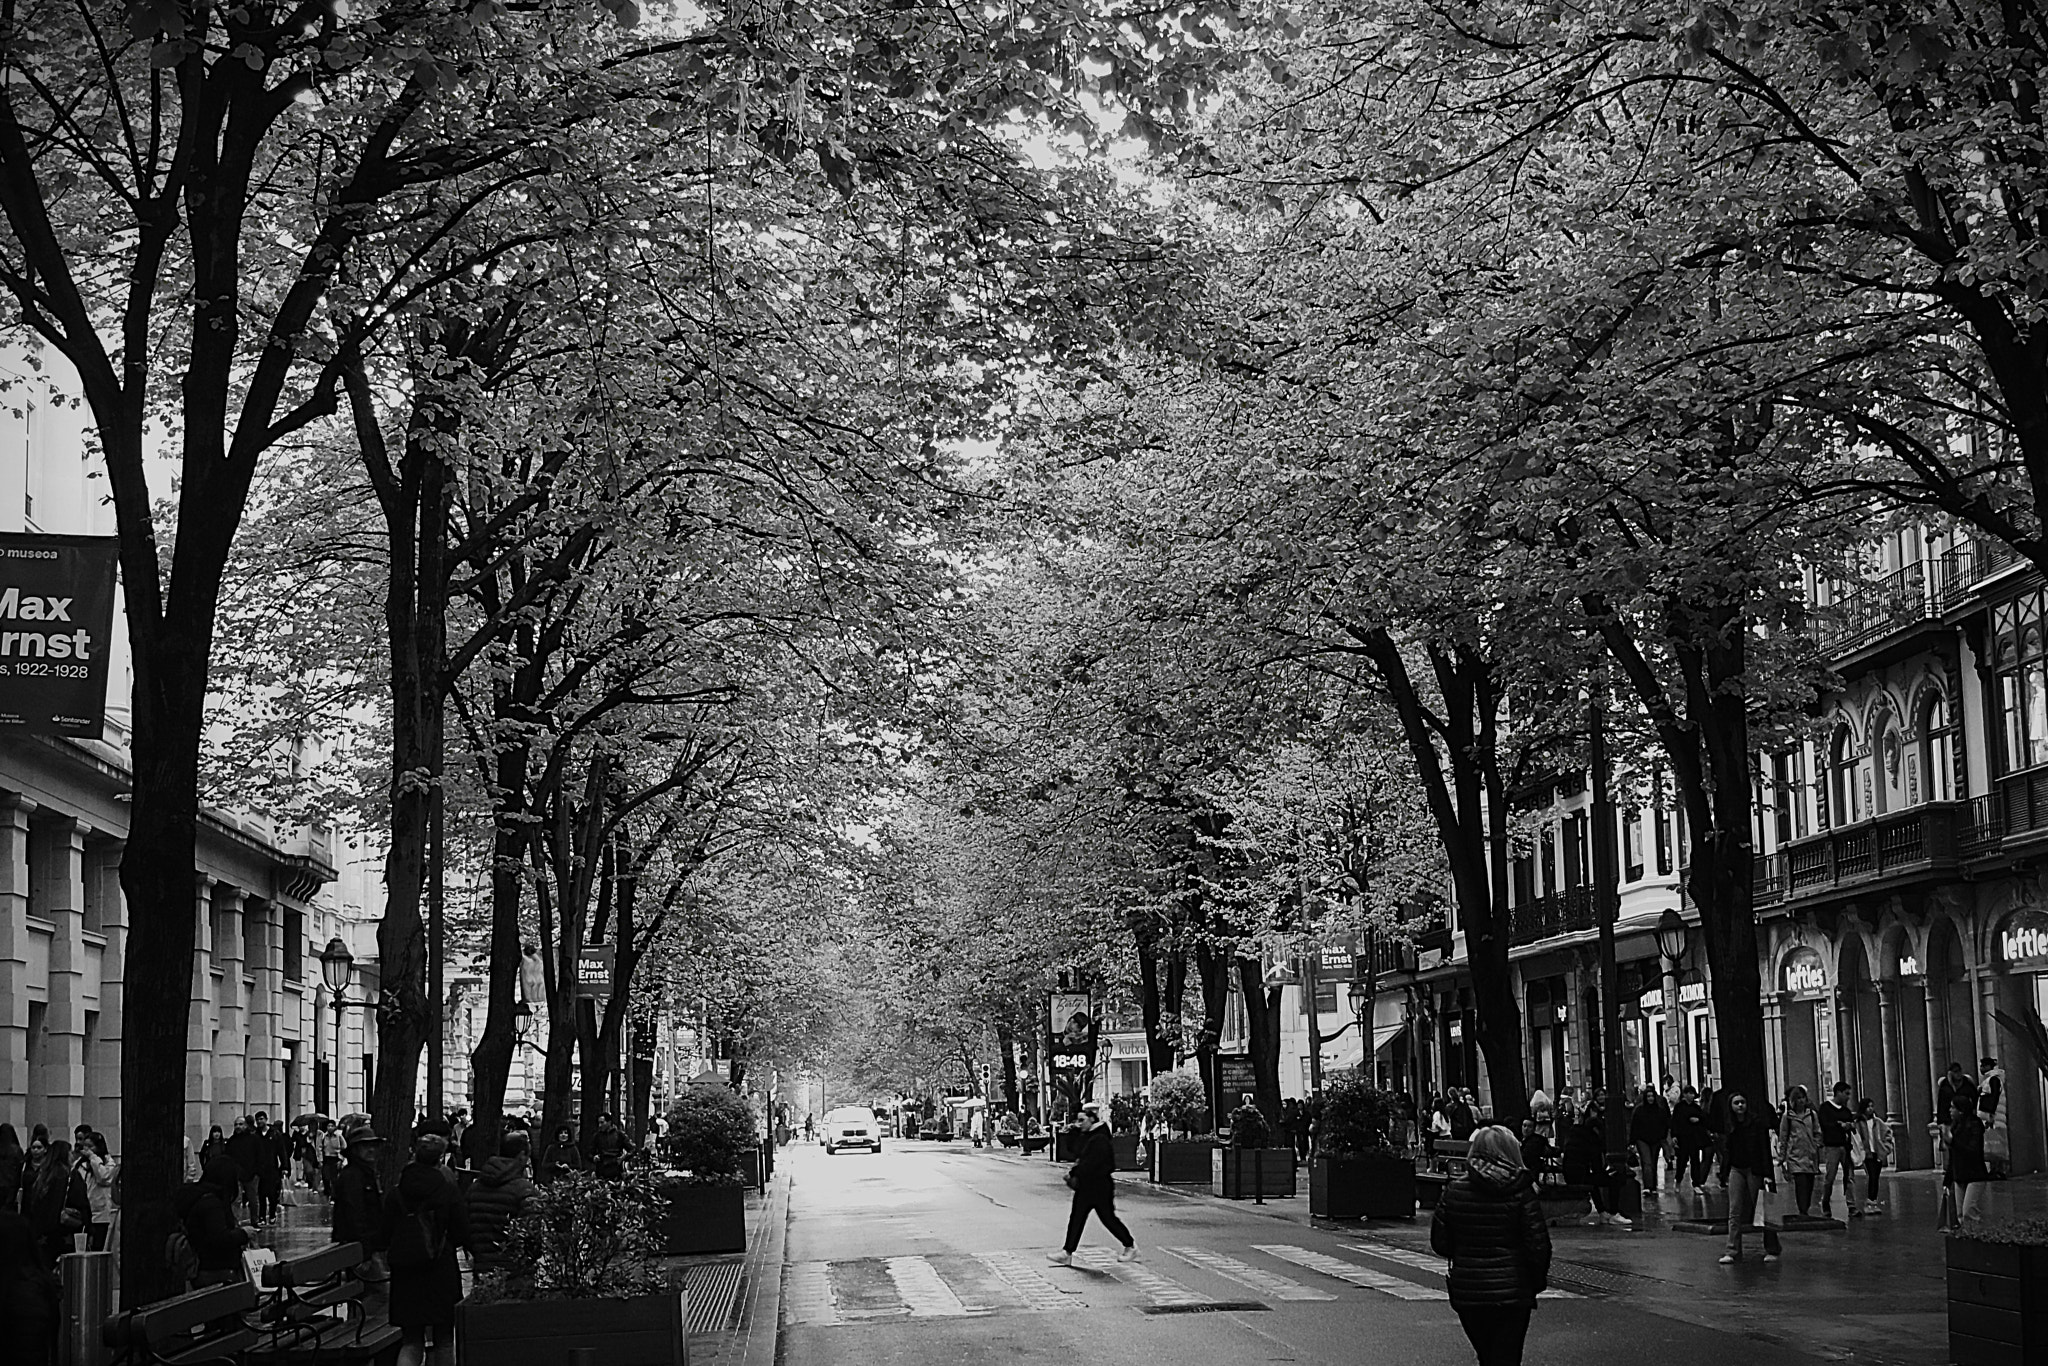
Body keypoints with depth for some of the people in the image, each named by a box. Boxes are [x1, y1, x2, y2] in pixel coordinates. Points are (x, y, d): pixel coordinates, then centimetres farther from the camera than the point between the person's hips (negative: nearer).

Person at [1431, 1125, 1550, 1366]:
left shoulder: (1454, 1191, -3)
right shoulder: (1522, 1192, -10)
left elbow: (1439, 1243, 1)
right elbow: (1538, 1245, -11)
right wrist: (1538, 1281, 5)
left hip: (1466, 1292, 3)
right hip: (1512, 1292, -3)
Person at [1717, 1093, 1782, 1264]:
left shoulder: (1758, 1122, -7)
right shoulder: (1729, 1127, 7)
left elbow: (1765, 1149, -11)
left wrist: (1767, 1174, -17)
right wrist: (1724, 1175, 8)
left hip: (1755, 1170, -4)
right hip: (1736, 1170, 4)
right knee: (1734, 1212, -2)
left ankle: (1771, 1250, 13)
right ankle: (1733, 1251, -4)